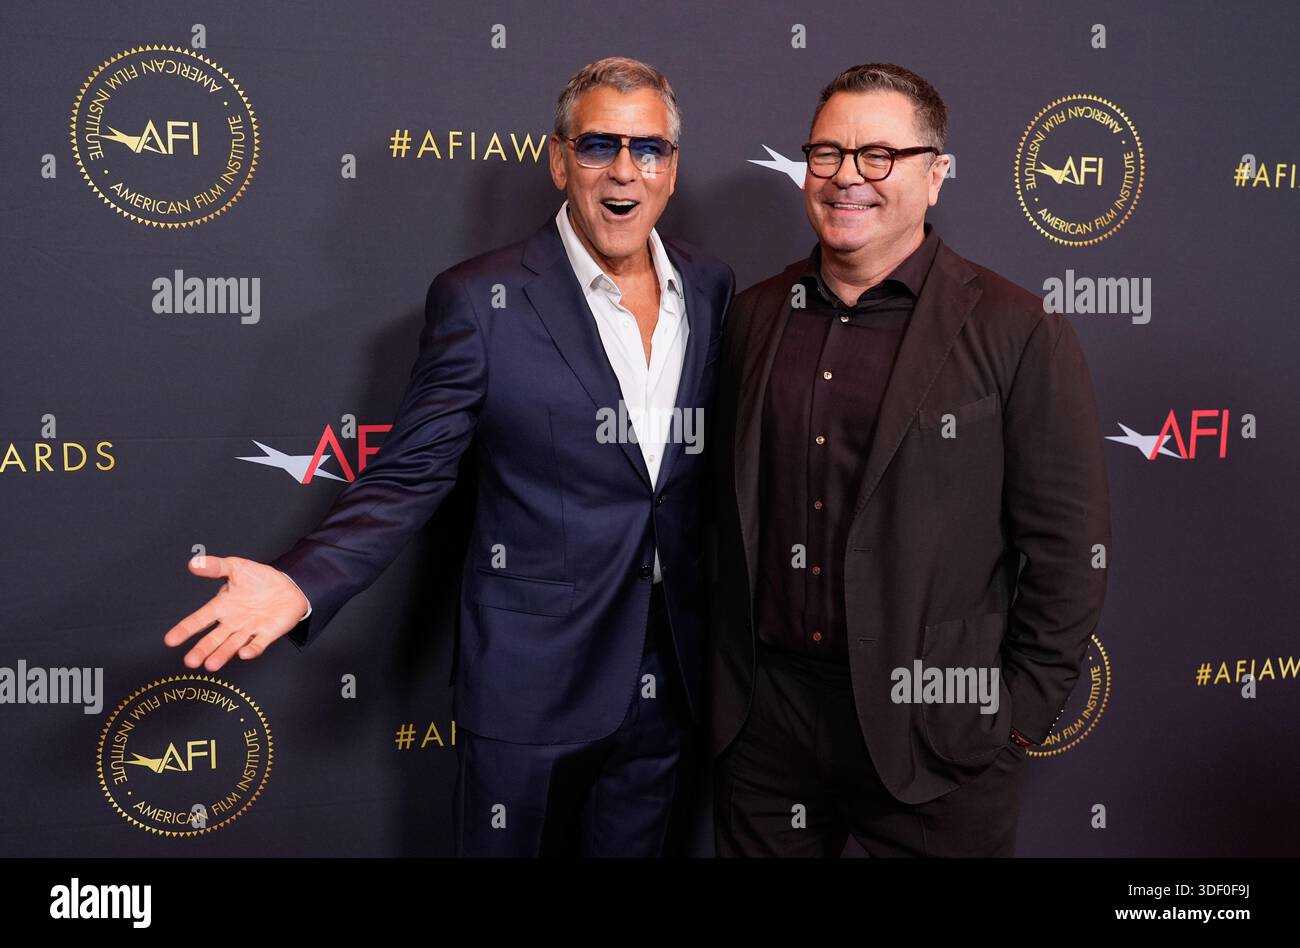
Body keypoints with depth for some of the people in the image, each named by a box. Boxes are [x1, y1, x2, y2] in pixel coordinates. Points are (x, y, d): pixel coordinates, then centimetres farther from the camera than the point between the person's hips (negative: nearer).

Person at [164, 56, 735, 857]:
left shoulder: (714, 289, 2)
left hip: (672, 682, 4)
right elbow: (408, 477, -10)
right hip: (533, 681, -3)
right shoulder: (479, 299, -10)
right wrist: (302, 582, -25)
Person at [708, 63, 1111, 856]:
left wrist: (1019, 717, -6)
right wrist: (723, 676, 9)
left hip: (935, 731, -3)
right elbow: (727, 508, 10)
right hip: (761, 715, 4)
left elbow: (1070, 548, -7)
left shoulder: (1019, 334, -8)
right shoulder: (754, 317, 5)